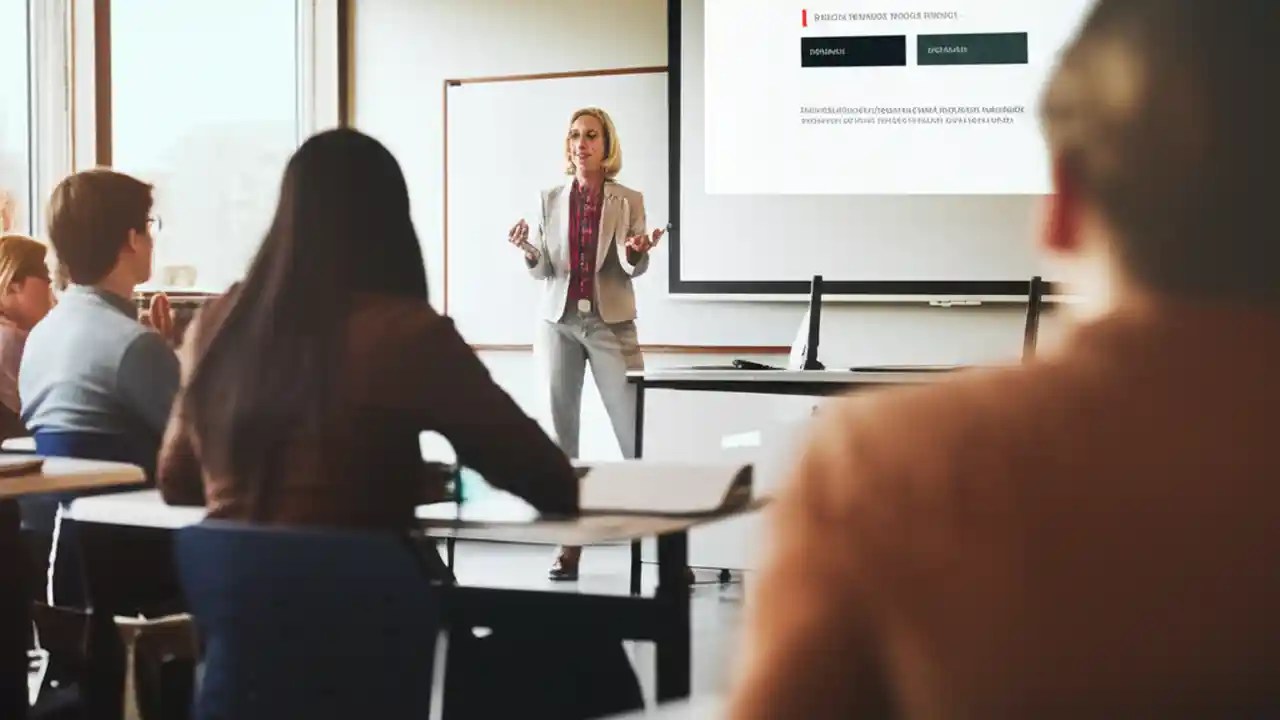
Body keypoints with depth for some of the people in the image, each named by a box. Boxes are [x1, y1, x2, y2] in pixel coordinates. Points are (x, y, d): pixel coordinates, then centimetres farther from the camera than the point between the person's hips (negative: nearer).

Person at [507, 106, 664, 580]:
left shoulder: (628, 200, 4)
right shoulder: (552, 199, 9)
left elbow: (633, 268, -3)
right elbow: (544, 270, 7)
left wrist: (637, 252, -25)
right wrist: (529, 251, -15)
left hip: (610, 323, -2)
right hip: (559, 321, 2)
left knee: (634, 430, -8)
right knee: (562, 430, 1)